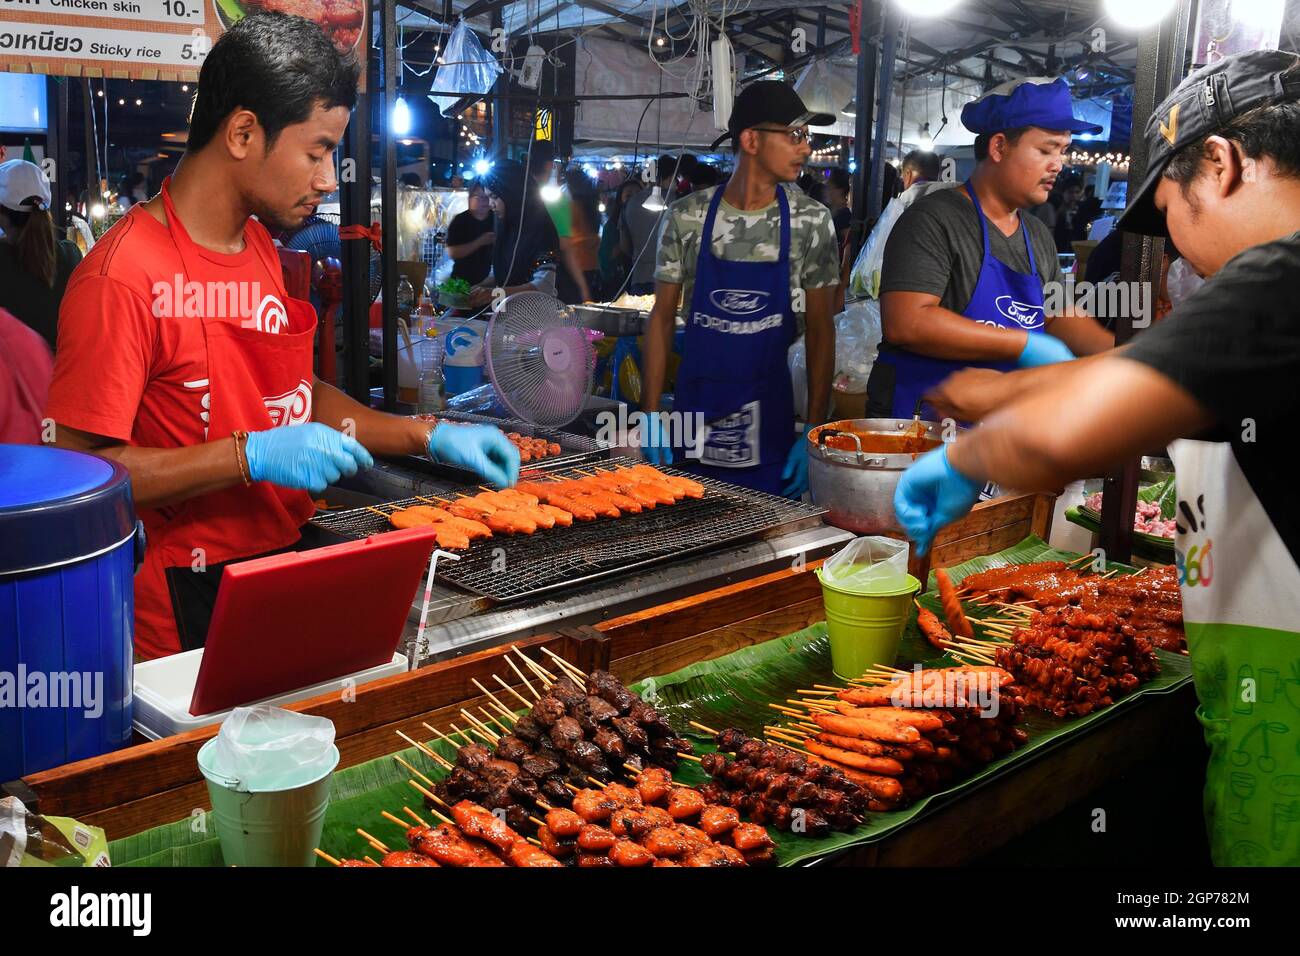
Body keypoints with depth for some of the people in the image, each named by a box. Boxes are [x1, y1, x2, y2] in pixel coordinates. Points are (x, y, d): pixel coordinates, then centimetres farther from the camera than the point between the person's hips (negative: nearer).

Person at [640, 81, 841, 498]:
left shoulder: (811, 221, -2)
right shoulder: (686, 217, -2)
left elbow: (820, 330, 0)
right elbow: (662, 318, 4)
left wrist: (814, 433, -6)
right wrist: (652, 417, -3)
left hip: (769, 425, 0)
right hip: (691, 425, 0)